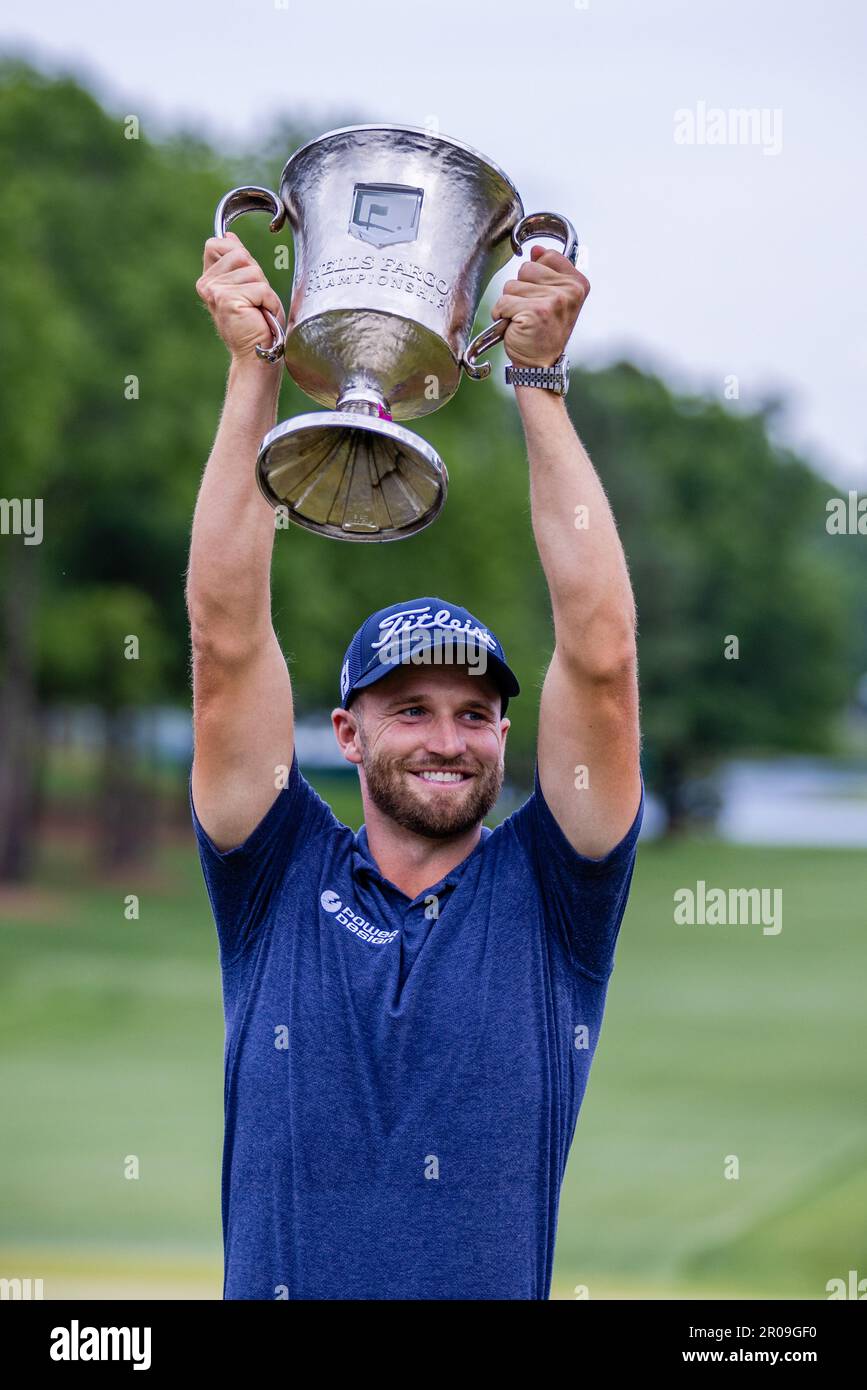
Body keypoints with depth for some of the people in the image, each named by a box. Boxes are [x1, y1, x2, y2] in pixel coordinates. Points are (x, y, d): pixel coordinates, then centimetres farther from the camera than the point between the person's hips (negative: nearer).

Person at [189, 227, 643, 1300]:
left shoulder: (549, 900, 9)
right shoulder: (280, 887, 10)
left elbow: (600, 655, 1)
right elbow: (227, 640, 4)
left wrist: (539, 379, 0)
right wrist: (252, 371, 1)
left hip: (494, 1288, 0)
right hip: (281, 1287, 0)